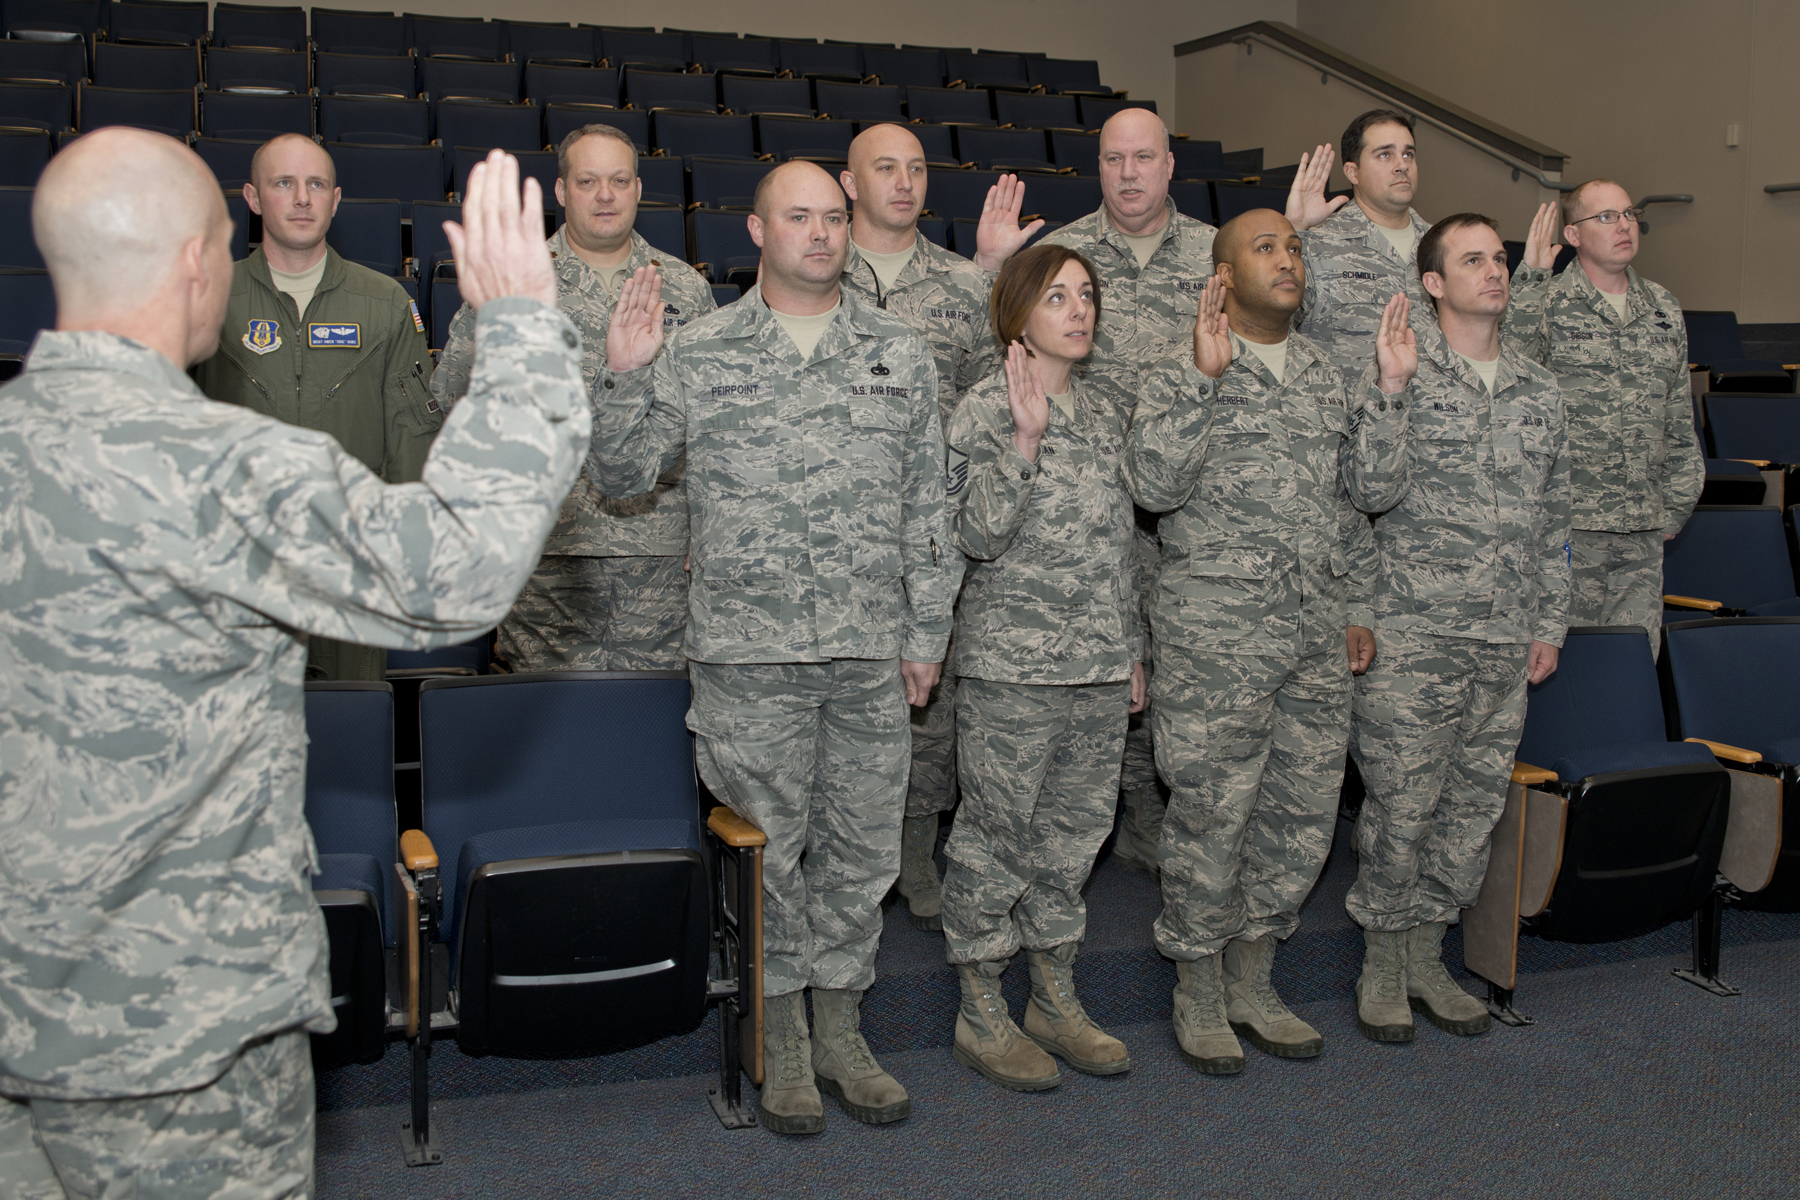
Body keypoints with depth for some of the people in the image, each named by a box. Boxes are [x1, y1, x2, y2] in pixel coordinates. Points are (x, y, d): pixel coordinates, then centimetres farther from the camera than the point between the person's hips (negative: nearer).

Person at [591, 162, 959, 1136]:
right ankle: (780, 1036, 23)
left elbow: (927, 503, 9)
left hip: (871, 652, 2)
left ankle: (839, 1027, 27)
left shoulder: (900, 354, 8)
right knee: (766, 844, 6)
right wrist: (625, 378, -15)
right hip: (748, 652, -2)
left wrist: (925, 629, 6)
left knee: (862, 842, 10)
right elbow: (620, 476, 1)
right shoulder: (698, 355, 2)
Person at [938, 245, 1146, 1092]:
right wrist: (1025, 437, -23)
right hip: (1011, 662, -7)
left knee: (1076, 828, 12)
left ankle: (1054, 1000, 26)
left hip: (1097, 663, 7)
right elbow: (978, 535, -16)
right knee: (997, 829, 1)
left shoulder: (1102, 412, 13)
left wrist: (1131, 650, 18)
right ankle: (981, 1013, 15)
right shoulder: (987, 409, -7)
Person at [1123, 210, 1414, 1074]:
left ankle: (1251, 980, 27)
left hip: (1317, 631, 6)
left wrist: (1389, 387, -1)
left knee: (1303, 813, 10)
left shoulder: (1330, 379, 16)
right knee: (1210, 812, 0)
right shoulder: (1187, 373, -1)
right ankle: (1198, 993, 18)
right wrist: (1205, 375, -22)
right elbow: (1153, 483, -16)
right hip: (1216, 627, -6)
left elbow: (1373, 491, 9)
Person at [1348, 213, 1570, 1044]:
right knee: (1401, 803, 0)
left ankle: (1426, 953, 25)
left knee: (1476, 803, 10)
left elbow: (1554, 519, 17)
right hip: (1411, 636, -5)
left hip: (1506, 644, 5)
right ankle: (1382, 962, 17)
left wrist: (1550, 624, 13)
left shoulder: (1540, 392, 12)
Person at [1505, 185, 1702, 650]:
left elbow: (1680, 422, 19)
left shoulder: (1665, 310, 15)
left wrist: (1676, 506, 15)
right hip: (1568, 527, -5)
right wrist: (1531, 275, -21)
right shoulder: (1548, 302, -1)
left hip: (1644, 533, 5)